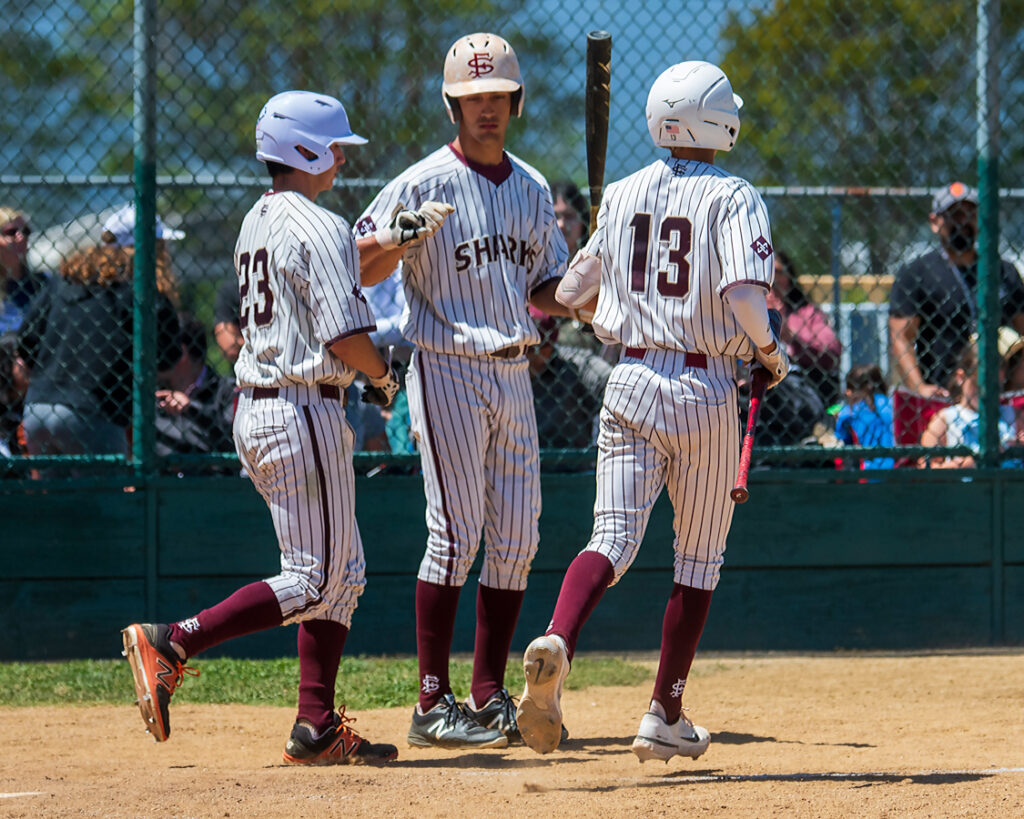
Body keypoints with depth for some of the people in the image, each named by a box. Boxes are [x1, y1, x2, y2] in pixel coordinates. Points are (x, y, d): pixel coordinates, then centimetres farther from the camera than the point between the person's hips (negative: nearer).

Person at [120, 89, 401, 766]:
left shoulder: (257, 221, 15)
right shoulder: (320, 229, -14)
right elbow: (345, 335, -20)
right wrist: (383, 376, 1)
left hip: (254, 410, 10)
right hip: (304, 411, -10)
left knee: (344, 573, 13)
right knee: (314, 581, -6)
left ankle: (318, 726, 9)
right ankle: (172, 643, -14)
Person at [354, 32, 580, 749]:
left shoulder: (532, 190, 12)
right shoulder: (425, 184, -7)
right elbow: (361, 271, -11)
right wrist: (401, 237, -30)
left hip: (514, 373, 6)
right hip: (449, 372, -6)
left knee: (516, 538, 6)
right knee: (457, 534, -9)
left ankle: (489, 699, 13)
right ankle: (433, 706, -5)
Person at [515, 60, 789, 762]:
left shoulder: (623, 194, 6)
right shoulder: (735, 198, -7)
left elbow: (569, 290, 14)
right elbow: (744, 292, -23)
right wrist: (771, 352, -4)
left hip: (631, 382, 3)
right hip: (705, 390, -3)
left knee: (614, 538, -3)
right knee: (699, 558, 11)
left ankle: (556, 641, -34)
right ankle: (666, 718, 13)